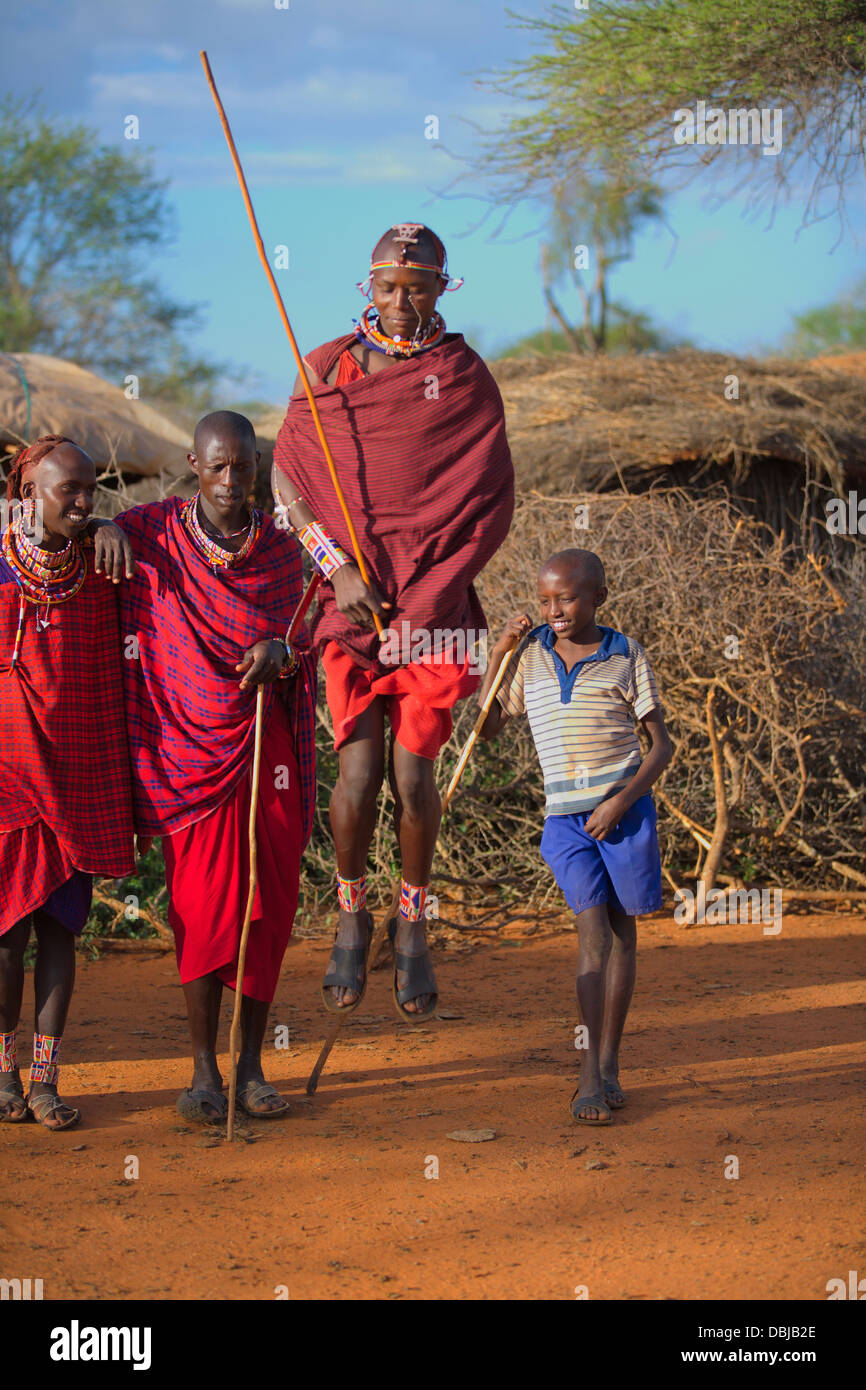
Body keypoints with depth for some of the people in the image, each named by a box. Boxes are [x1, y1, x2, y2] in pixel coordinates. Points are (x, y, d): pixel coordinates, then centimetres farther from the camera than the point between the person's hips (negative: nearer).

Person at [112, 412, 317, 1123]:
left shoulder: (282, 550, 4)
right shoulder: (151, 535, -2)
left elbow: (299, 642, 12)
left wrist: (279, 651, -12)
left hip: (266, 747, 2)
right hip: (190, 749, -2)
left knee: (267, 905, 2)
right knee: (203, 909, -3)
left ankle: (252, 1064, 12)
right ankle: (204, 1070, 6)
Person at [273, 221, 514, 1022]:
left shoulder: (465, 377, 3)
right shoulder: (327, 369, 6)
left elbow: (493, 502, 1)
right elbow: (287, 475, 6)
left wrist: (431, 595, -8)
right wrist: (337, 565, -8)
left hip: (431, 604, 0)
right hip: (352, 597, 0)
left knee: (413, 771, -4)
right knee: (360, 770, -8)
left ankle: (414, 924, 20)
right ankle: (351, 915, 17)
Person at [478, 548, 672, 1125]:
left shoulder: (626, 655, -1)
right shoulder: (530, 653, 6)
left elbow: (661, 743, 1)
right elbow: (487, 728, 9)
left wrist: (622, 800, -12)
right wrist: (498, 654, -1)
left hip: (626, 806, -1)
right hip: (566, 815, 1)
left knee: (622, 929, 5)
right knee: (593, 927, -11)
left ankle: (609, 1065, 13)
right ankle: (593, 1070, -13)